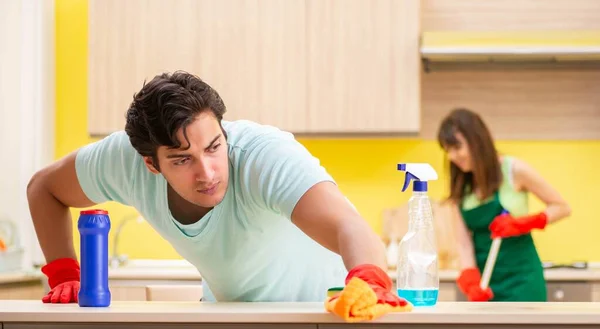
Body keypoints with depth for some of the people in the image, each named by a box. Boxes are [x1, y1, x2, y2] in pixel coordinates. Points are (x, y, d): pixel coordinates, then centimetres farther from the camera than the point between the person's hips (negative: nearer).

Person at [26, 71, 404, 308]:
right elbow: (44, 188, -2)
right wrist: (64, 276, -14)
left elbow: (348, 226, -53)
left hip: (319, 305, -4)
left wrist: (368, 281, -74)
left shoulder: (266, 154, -36)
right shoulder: (125, 158, -23)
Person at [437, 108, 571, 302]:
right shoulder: (459, 186, 3)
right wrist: (471, 282, -21)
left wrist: (522, 224, -19)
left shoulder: (514, 170, -9)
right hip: (486, 282, 5)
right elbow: (463, 241, -5)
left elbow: (562, 207, -3)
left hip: (521, 280, -5)